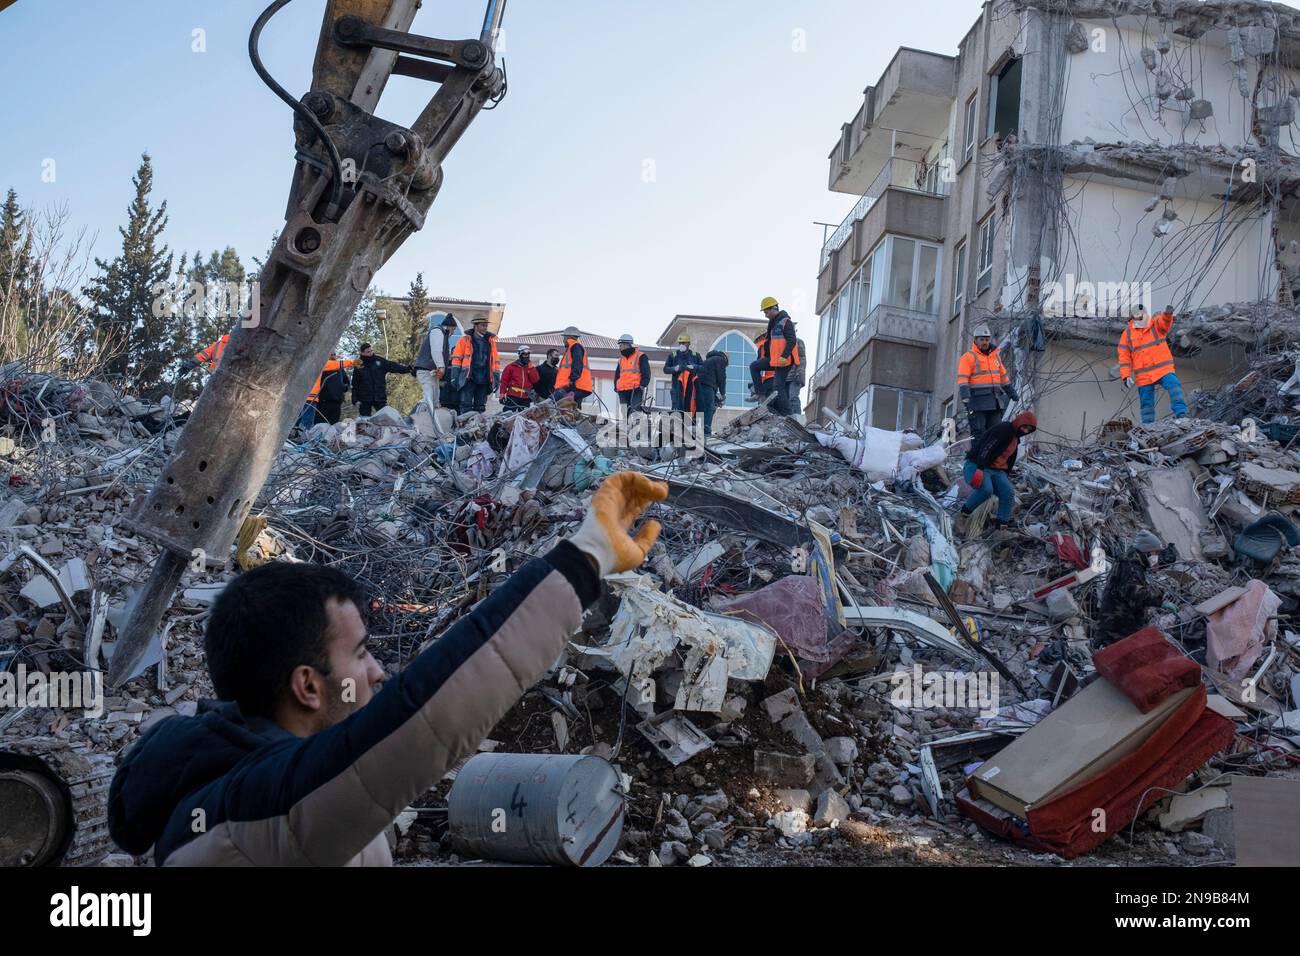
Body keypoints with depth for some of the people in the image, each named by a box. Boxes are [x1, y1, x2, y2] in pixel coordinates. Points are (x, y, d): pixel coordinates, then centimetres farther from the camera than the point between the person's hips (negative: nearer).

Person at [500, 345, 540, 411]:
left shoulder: (531, 368, 13)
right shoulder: (511, 367, 3)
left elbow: (535, 380, -2)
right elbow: (504, 381, 2)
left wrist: (531, 367, -5)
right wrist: (502, 394, -4)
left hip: (526, 399, 3)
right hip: (513, 397, -3)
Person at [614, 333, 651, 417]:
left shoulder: (640, 357, 2)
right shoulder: (621, 359, 23)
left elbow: (646, 372, -4)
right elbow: (617, 375, 28)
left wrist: (643, 384, -14)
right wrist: (616, 387, 16)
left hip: (636, 389, -6)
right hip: (623, 391, 6)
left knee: (635, 411, -18)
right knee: (625, 412, 3)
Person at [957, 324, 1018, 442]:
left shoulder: (995, 356, 18)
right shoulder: (969, 357, -3)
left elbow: (1003, 377, 28)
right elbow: (962, 379, -13)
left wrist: (1012, 393, 29)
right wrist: (965, 396, -27)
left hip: (995, 401, 7)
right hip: (978, 403, -6)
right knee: (978, 432, -7)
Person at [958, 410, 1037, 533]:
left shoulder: (1015, 438, 18)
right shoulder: (1003, 429, -14)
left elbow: (1010, 461, 29)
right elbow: (986, 448, -25)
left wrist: (1006, 477, 26)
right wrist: (980, 468, -35)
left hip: (997, 470, 9)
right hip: (976, 466, -9)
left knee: (1008, 493, -13)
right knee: (986, 489, -35)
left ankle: (1000, 526, -9)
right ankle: (965, 512, -13)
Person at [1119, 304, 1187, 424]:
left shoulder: (1157, 324, 3)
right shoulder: (1127, 333, 6)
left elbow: (1165, 321, -23)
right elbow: (1124, 357, 5)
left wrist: (1168, 313, -48)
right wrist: (1126, 376, -5)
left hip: (1163, 369, -2)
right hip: (1144, 376, 2)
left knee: (1174, 386, -25)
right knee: (1146, 402, 6)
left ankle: (1181, 413, -30)